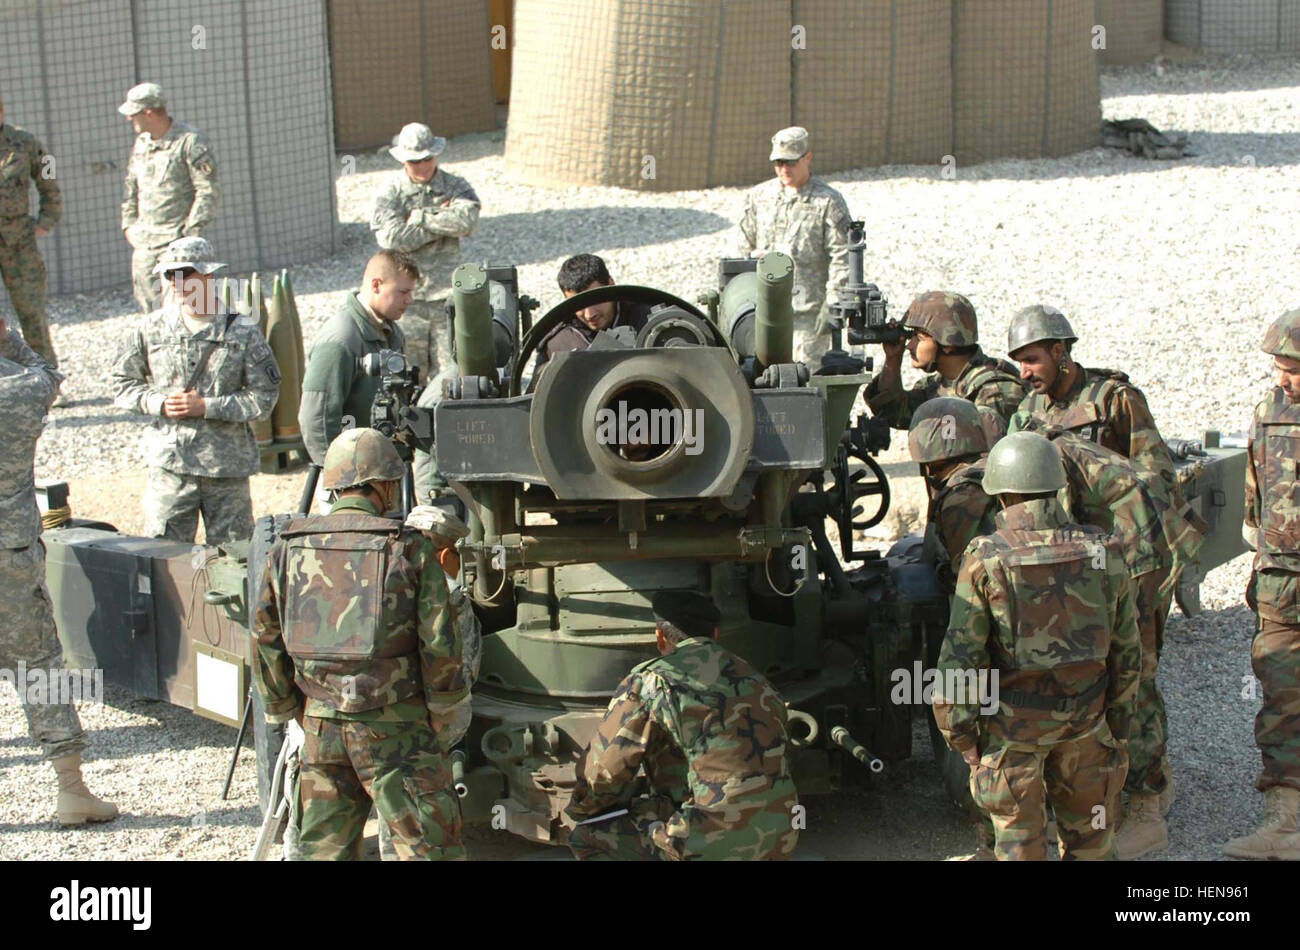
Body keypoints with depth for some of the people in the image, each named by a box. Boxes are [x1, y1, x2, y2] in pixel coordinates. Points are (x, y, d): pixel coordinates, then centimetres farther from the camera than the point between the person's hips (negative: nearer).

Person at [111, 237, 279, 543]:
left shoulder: (243, 333, -2)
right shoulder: (151, 329, 2)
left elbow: (265, 397, -4)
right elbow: (122, 383, 11)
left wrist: (207, 407, -13)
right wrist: (159, 403, -8)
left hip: (228, 468, -1)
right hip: (170, 464, 1)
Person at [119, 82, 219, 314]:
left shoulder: (191, 141, -10)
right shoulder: (141, 143, 13)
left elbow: (208, 191, -11)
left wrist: (192, 231, -15)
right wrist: (128, 223, 13)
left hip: (177, 240, -7)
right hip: (144, 242, 7)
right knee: (148, 307, 7)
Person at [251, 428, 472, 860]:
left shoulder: (288, 549, 5)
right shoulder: (410, 550, -6)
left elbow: (265, 639, 9)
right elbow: (441, 647, -8)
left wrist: (286, 711, 21)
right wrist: (446, 728, 4)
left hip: (321, 726, 4)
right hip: (395, 727, -4)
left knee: (323, 848, 14)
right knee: (429, 846, -1)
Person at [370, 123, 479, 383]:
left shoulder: (455, 186, 6)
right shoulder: (391, 191, 2)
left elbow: (467, 221, -15)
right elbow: (391, 237, -14)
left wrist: (419, 217, -10)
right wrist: (444, 221, -9)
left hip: (447, 293, 1)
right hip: (407, 295, -1)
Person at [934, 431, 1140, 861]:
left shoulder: (986, 560, -16)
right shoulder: (1102, 554, -6)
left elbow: (962, 655, -14)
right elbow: (1126, 649, 3)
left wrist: (957, 727, -2)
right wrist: (1119, 716, 15)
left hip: (1014, 719, -3)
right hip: (1085, 716, 3)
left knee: (1018, 835, 11)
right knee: (1088, 832, 19)